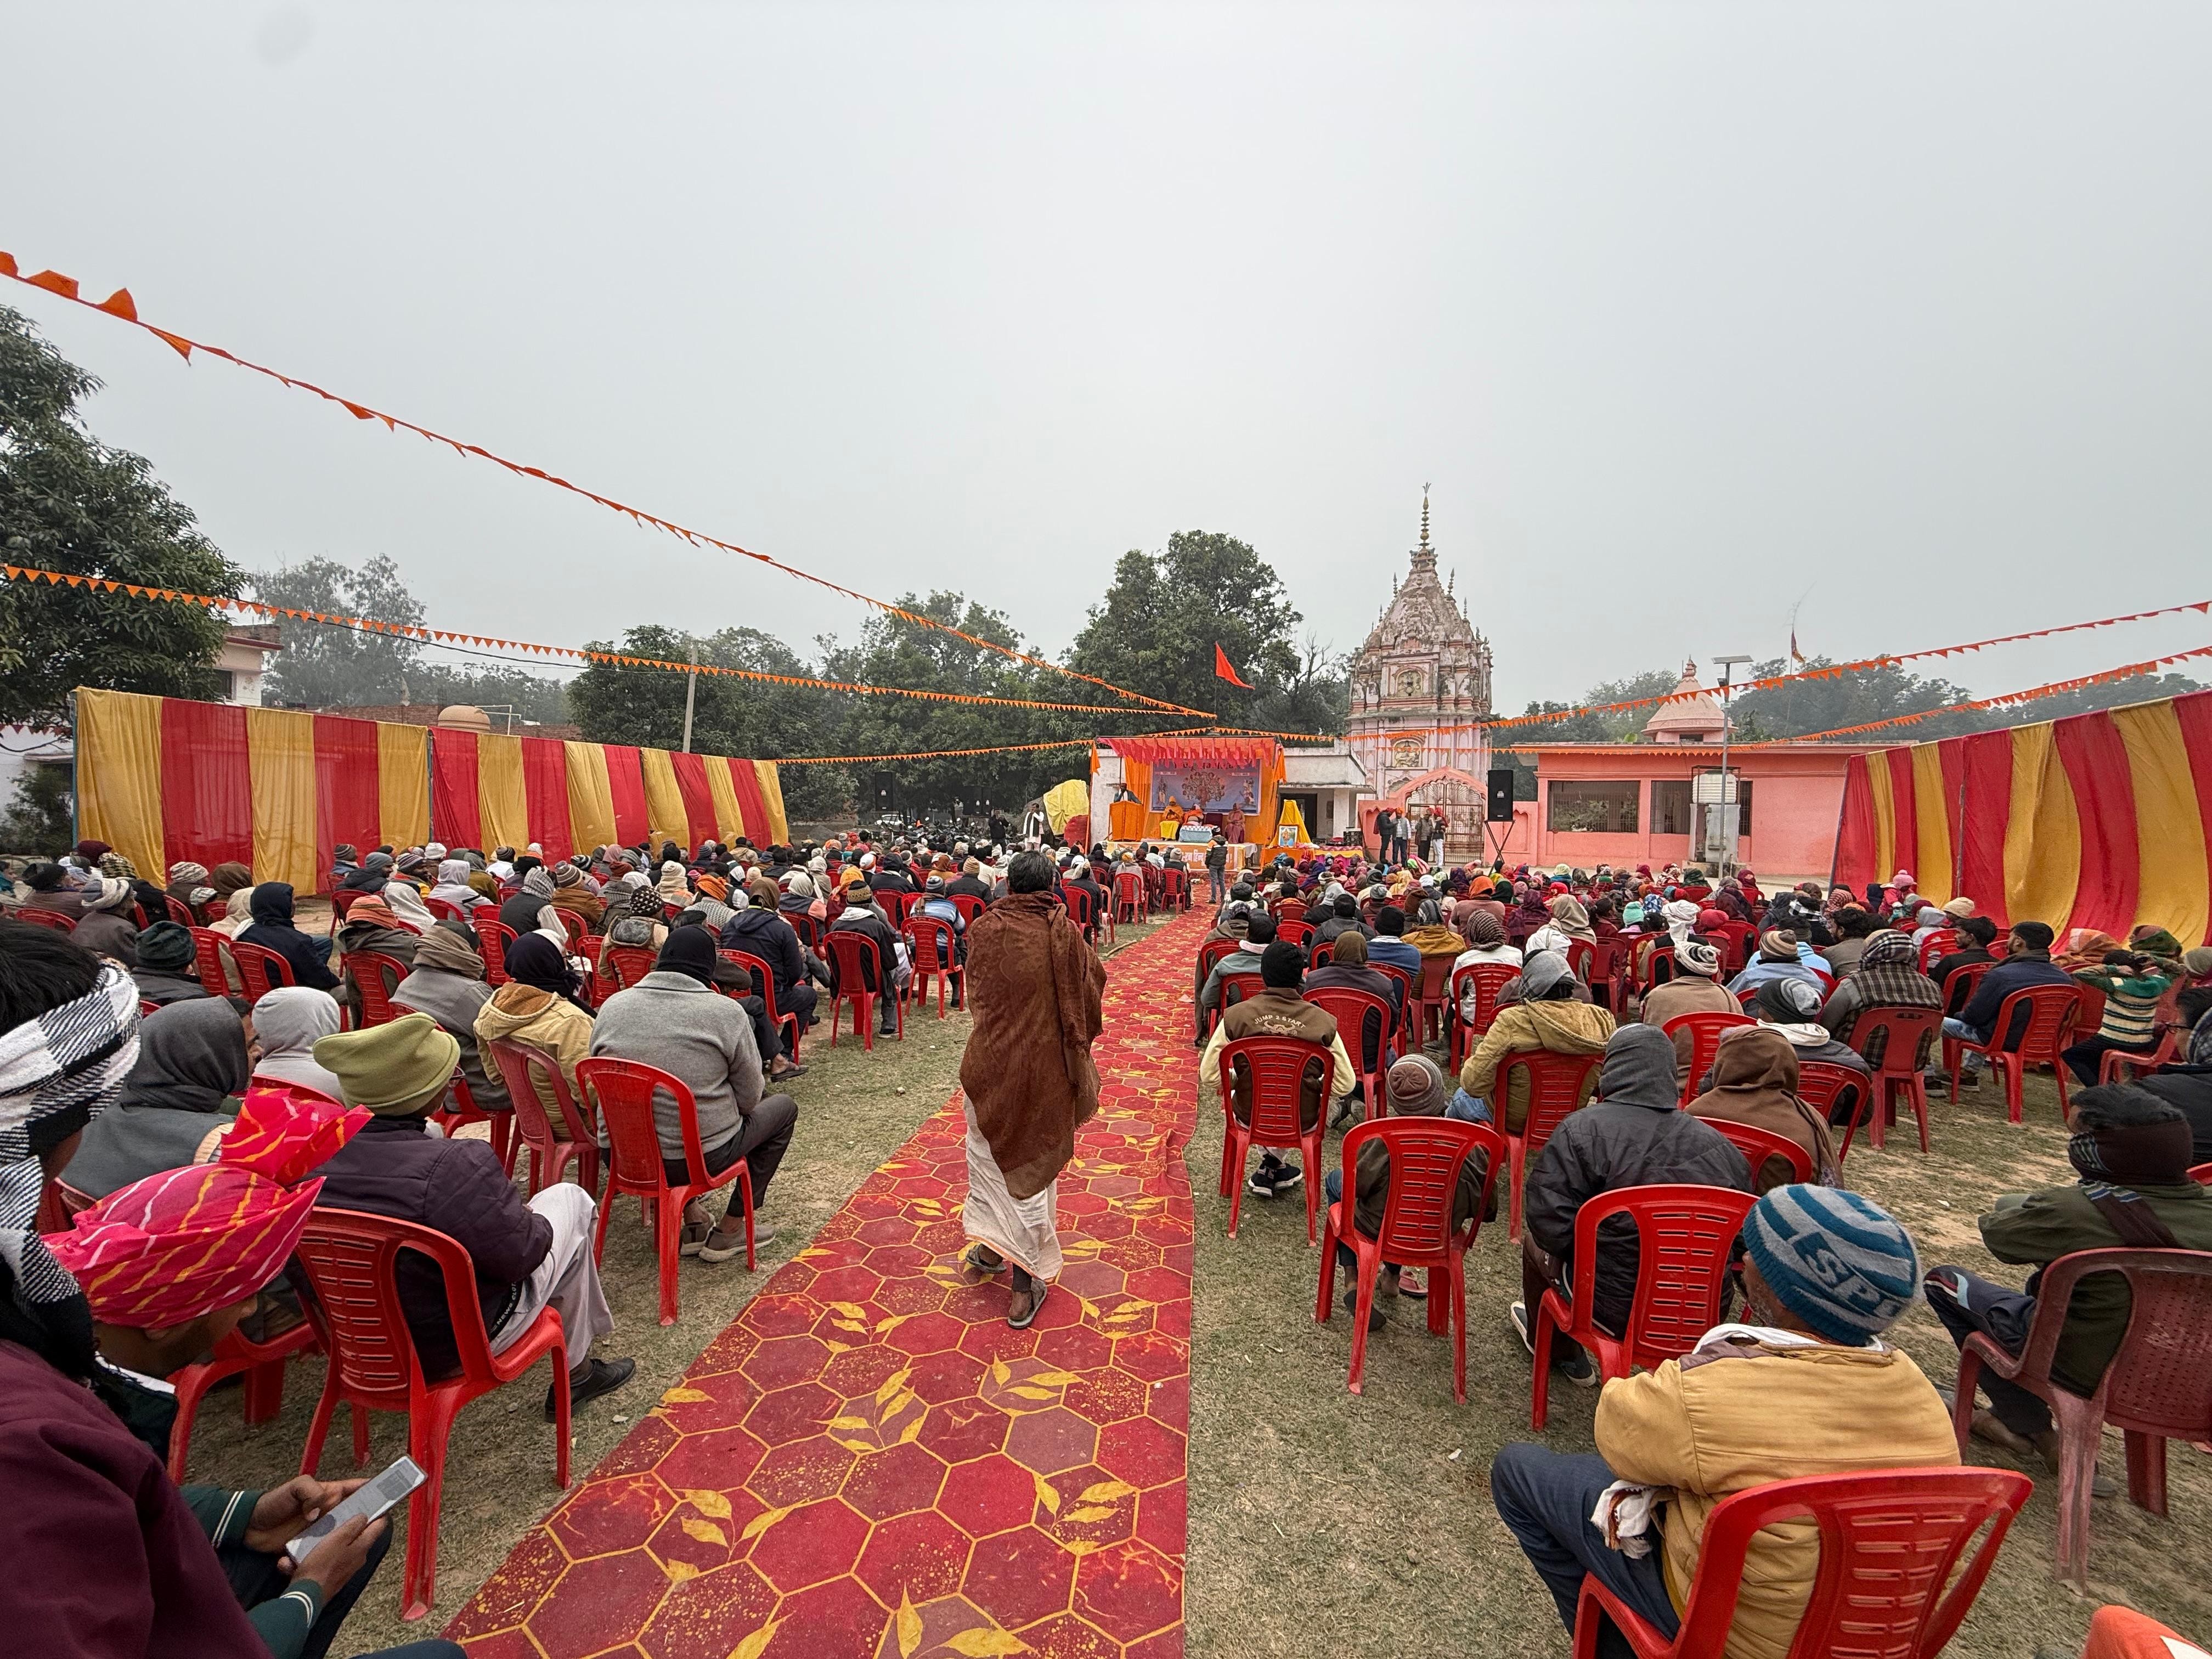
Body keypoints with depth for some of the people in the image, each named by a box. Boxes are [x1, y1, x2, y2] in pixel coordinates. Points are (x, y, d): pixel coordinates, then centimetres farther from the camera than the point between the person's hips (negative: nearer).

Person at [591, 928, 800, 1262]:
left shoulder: (613, 1006, -2)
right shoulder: (726, 1011, -14)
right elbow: (749, 1099, -6)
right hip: (702, 1158, -5)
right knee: (784, 1107, 18)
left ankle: (694, 1221, 26)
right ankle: (729, 1232, 20)